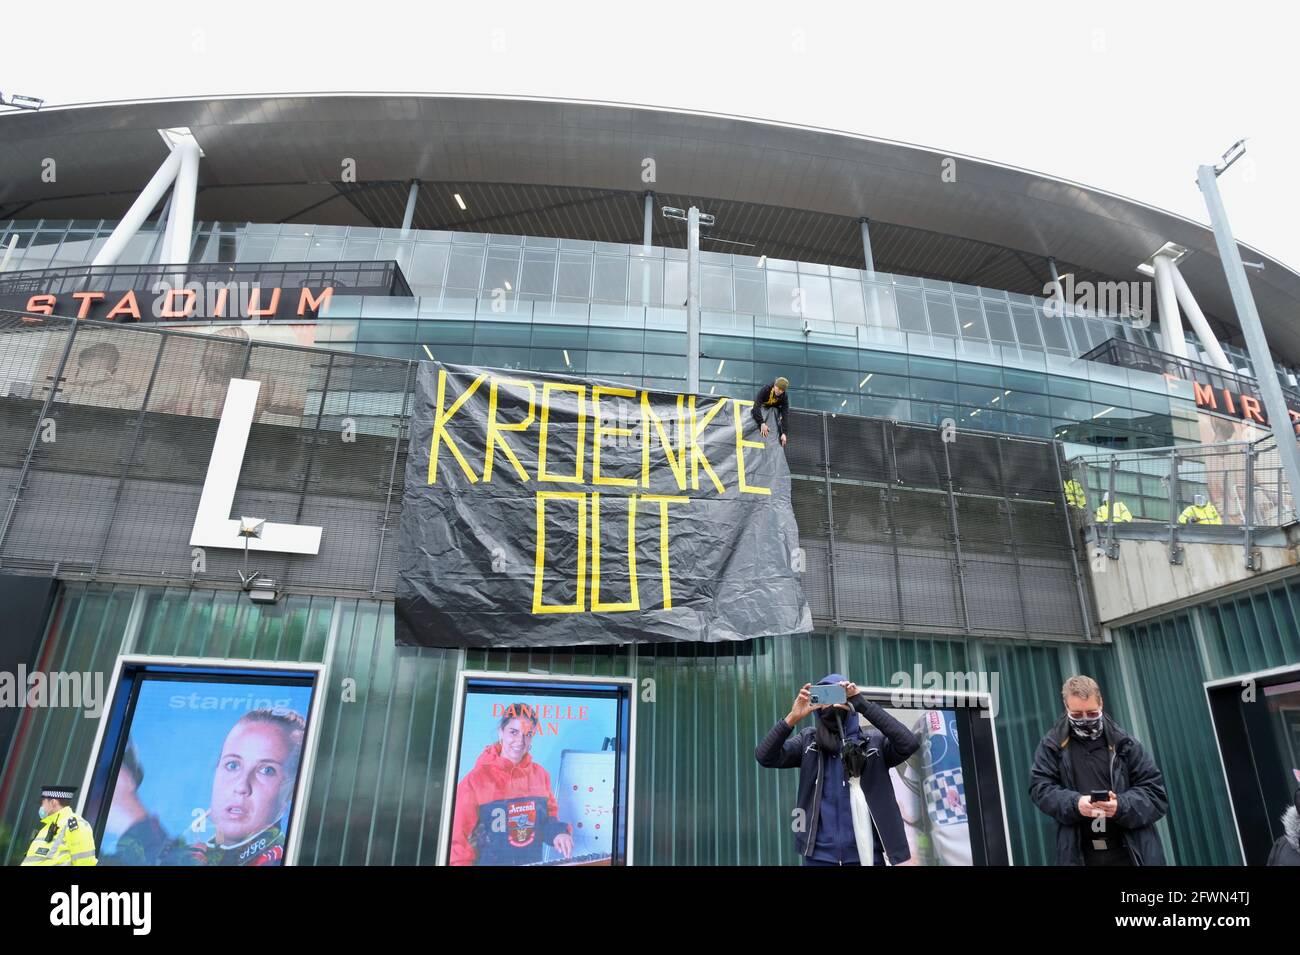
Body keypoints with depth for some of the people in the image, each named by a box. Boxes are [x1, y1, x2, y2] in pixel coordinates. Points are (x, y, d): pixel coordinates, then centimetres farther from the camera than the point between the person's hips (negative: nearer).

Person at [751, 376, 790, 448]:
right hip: (761, 407, -1)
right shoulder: (765, 389, -36)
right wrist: (762, 423, -52)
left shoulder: (784, 396, -29)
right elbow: (757, 406, -42)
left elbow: (785, 415, -32)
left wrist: (784, 433, -41)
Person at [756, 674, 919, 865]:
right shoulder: (808, 741, 4)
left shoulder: (874, 741, 0)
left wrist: (863, 705, -22)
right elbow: (765, 756, -8)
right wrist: (793, 718, -22)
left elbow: (909, 744, -19)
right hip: (819, 855, 1)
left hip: (866, 854, -1)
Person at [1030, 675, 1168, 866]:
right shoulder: (1052, 745, 3)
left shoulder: (1123, 743, 3)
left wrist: (1122, 806, -18)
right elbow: (1040, 787, -1)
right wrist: (1074, 803, -20)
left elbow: (1154, 790, 1)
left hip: (1129, 851, 0)